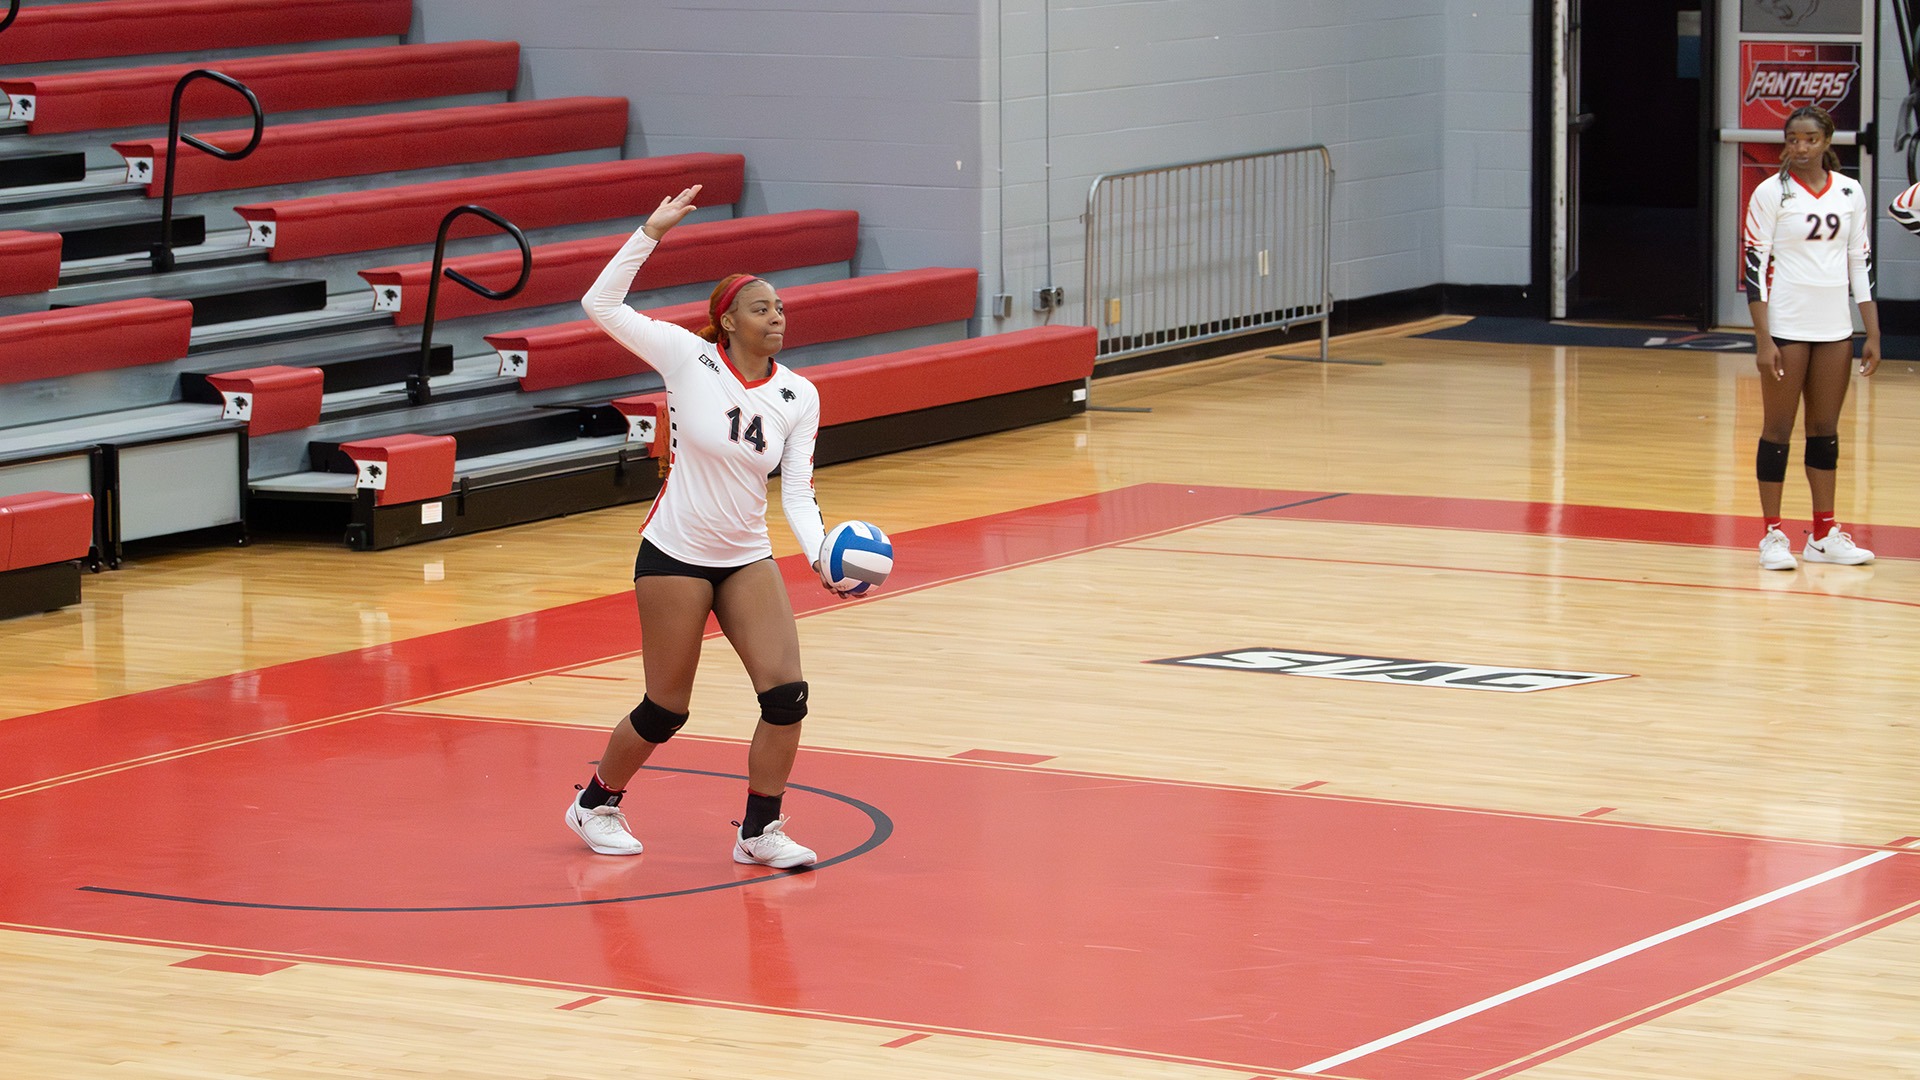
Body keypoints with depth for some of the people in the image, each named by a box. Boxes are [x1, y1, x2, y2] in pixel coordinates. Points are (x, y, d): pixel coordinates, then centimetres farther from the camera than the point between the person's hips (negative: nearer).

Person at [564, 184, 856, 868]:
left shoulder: (797, 397, 0)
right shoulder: (688, 358, -10)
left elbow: (797, 494, -1)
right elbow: (600, 305, -15)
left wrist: (821, 554, -19)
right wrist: (652, 231, -19)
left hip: (747, 560, 4)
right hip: (674, 555, -4)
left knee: (786, 694, -10)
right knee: (665, 710, 2)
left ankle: (759, 831, 6)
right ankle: (596, 804, 28)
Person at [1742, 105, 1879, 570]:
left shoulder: (1850, 193, 6)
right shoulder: (1772, 193, -5)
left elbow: (1862, 264, 10)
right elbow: (1755, 266, -7)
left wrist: (1873, 335, 5)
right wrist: (1762, 340, -13)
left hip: (1835, 327, 4)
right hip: (1785, 327, -4)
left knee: (1826, 428, 8)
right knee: (1778, 427, 0)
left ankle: (1824, 535, 14)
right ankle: (1772, 535, 5)